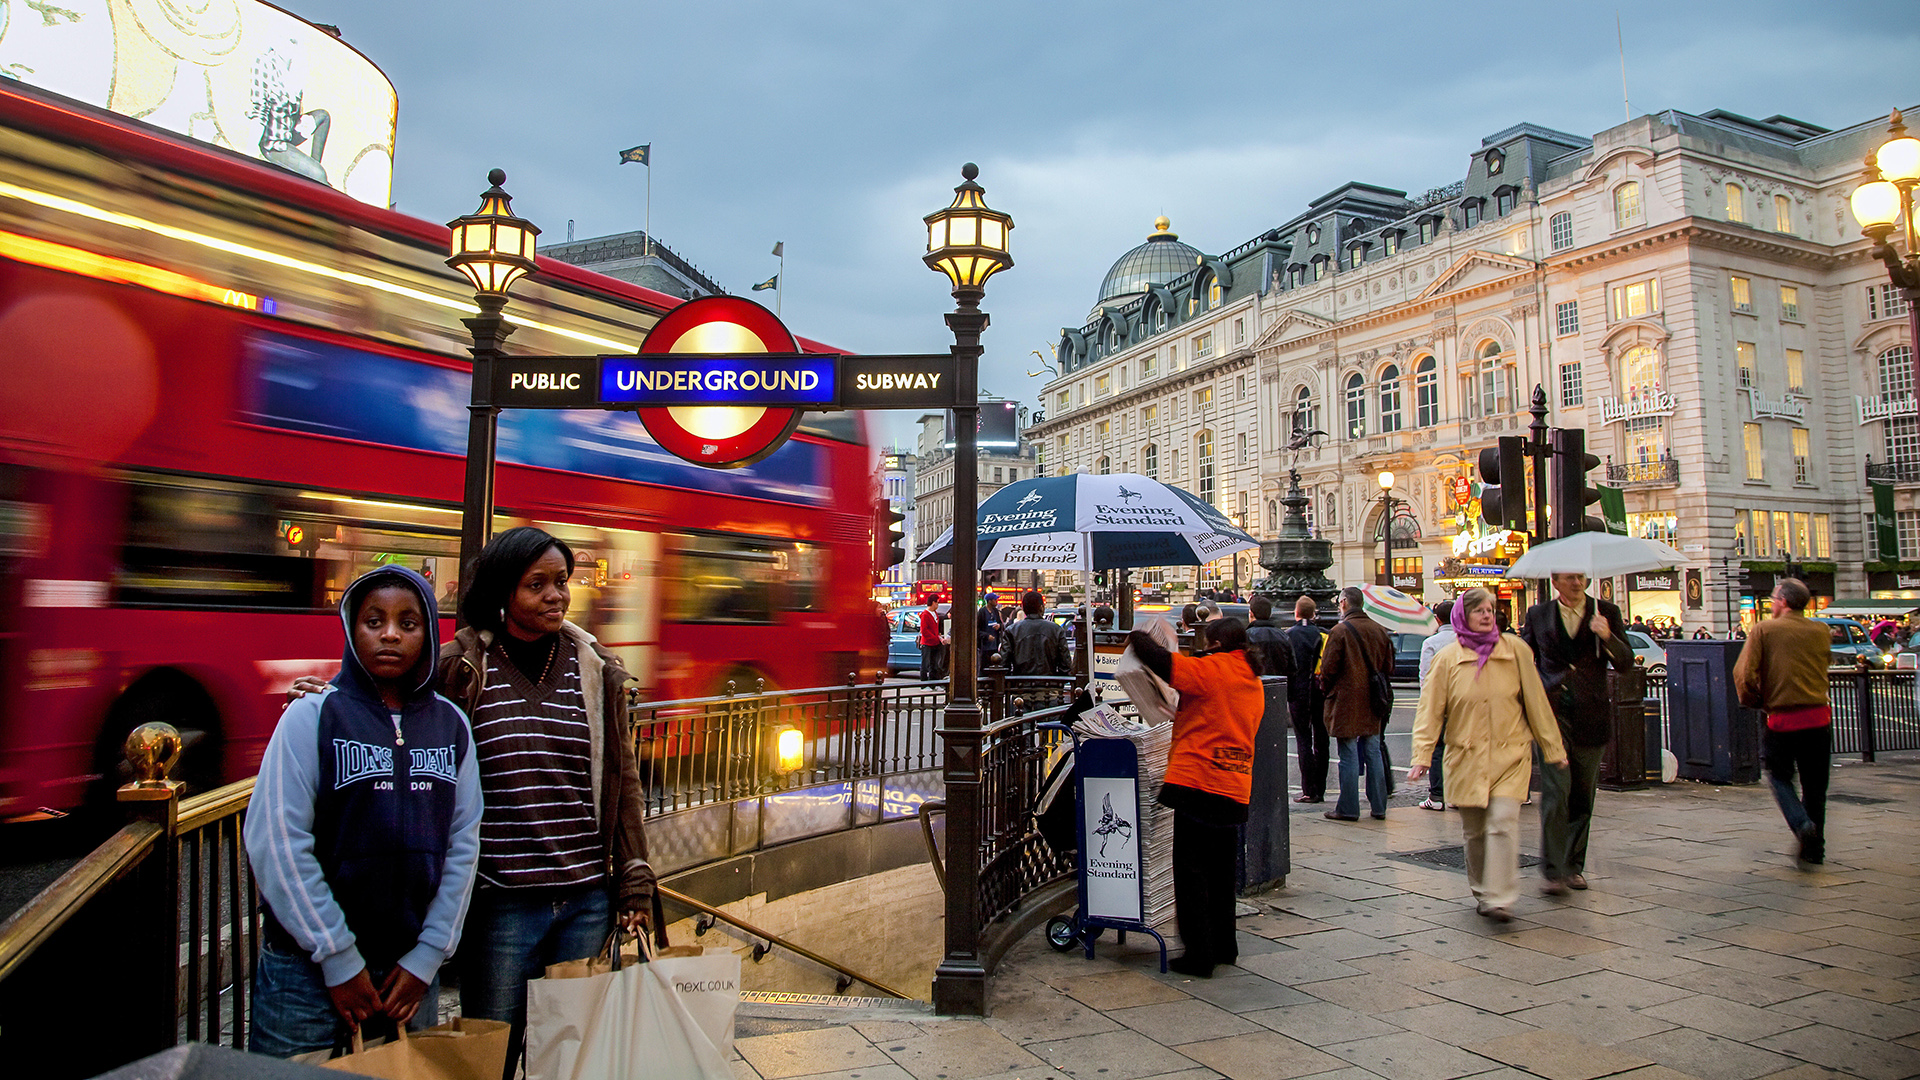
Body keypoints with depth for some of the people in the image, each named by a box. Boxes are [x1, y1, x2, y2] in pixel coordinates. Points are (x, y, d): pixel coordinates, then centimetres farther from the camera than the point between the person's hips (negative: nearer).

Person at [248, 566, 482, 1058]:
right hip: (308, 968, -3)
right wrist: (338, 957, -12)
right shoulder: (313, 716, -6)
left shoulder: (451, 724, 3)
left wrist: (429, 955, -3)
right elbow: (277, 843, -11)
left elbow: (462, 845, 3)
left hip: (411, 970, 3)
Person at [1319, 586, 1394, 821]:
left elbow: (1328, 668, -11)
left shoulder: (1340, 631, -12)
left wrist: (1326, 688, 7)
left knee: (1349, 756, -2)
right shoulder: (1380, 630, 6)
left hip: (1346, 702, -5)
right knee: (1373, 753, 12)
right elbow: (1388, 667, 11)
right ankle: (1378, 806, 16)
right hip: (1372, 704, 5)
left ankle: (1348, 808, 2)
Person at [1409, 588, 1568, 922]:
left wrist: (1553, 749, 11)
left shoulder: (1516, 650, 1)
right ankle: (1481, 892, 27)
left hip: (1510, 754, -1)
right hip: (1466, 757, 1)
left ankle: (1500, 900, -12)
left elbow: (1536, 703, 8)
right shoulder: (1447, 659, 0)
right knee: (1474, 831, 9)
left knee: (1503, 822, -15)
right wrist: (1421, 757, -9)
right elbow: (1430, 711, -1)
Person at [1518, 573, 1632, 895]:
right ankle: (1554, 871, -8)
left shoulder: (1606, 612, 5)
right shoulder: (1538, 614, 5)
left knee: (1583, 796, 10)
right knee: (1555, 791, -11)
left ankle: (1574, 866, 23)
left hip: (1591, 715, 2)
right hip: (1551, 713, -2)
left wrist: (1607, 637, -18)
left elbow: (1626, 664, 0)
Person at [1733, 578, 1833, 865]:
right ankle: (1814, 849, 20)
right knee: (1815, 784, 15)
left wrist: (1753, 701, 5)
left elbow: (1743, 672, -12)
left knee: (1779, 777, 14)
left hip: (1782, 717, -3)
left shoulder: (1764, 629, -6)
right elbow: (1821, 670, 15)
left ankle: (1801, 823, -10)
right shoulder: (1820, 631, 5)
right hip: (1819, 717, 3)